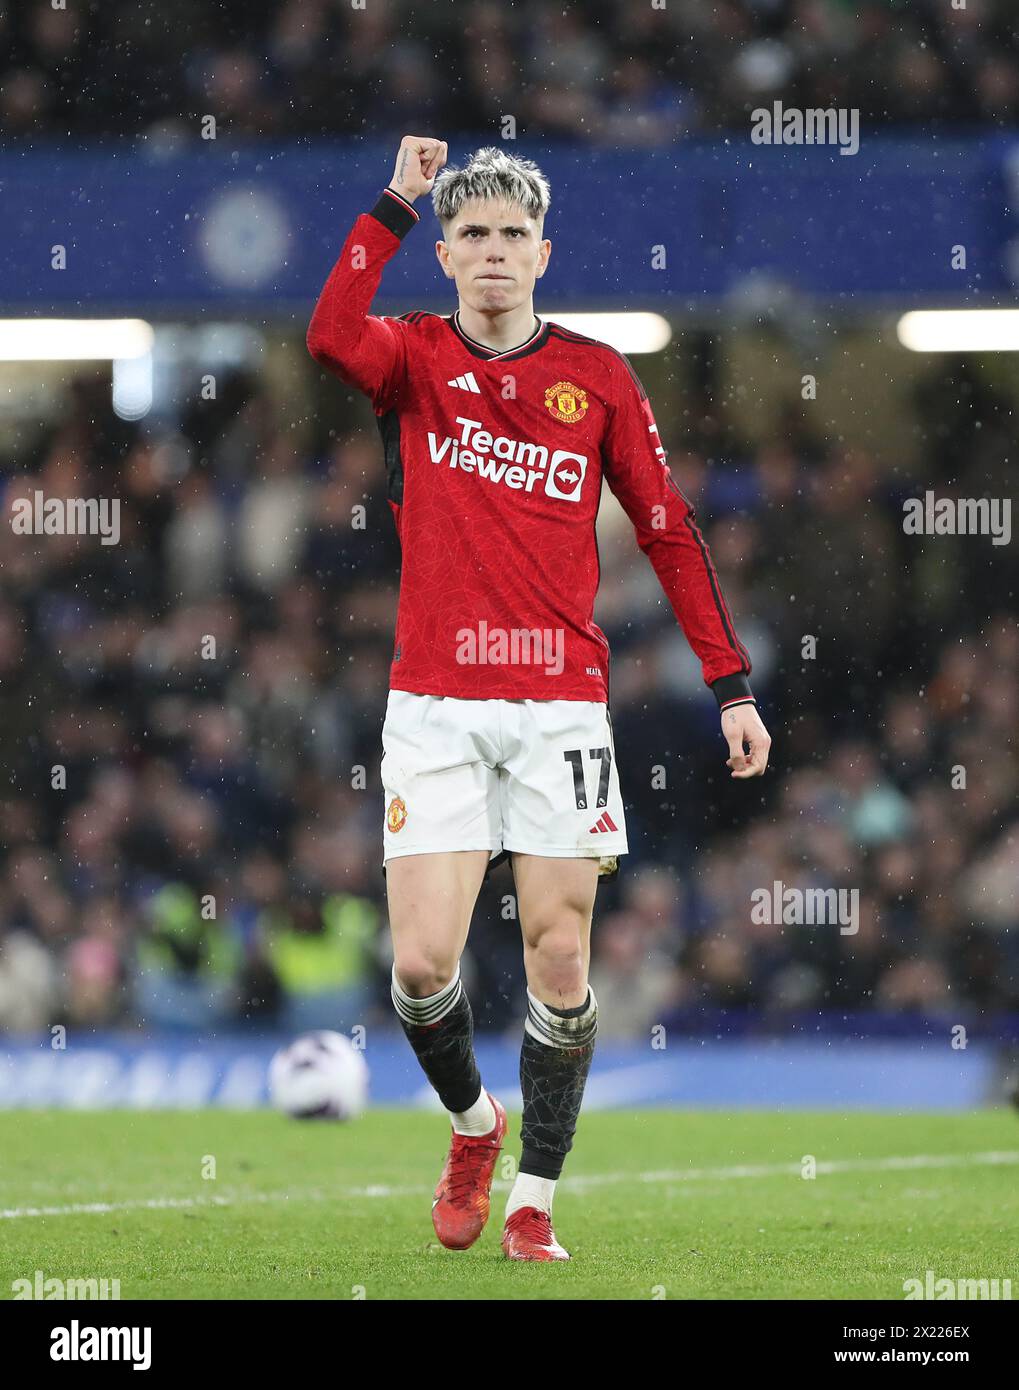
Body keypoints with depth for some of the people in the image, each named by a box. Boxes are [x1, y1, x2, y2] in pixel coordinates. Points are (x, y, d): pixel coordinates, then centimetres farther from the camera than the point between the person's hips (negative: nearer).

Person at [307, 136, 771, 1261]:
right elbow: (329, 338, -19)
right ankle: (472, 1120, 21)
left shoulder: (597, 376, 7)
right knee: (421, 962, -8)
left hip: (560, 700, 1)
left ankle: (534, 1199, 12)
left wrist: (731, 685, 4)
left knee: (559, 964, -1)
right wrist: (394, 204, -20)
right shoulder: (414, 358, 5)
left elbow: (669, 533, 9)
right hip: (434, 703, -1)